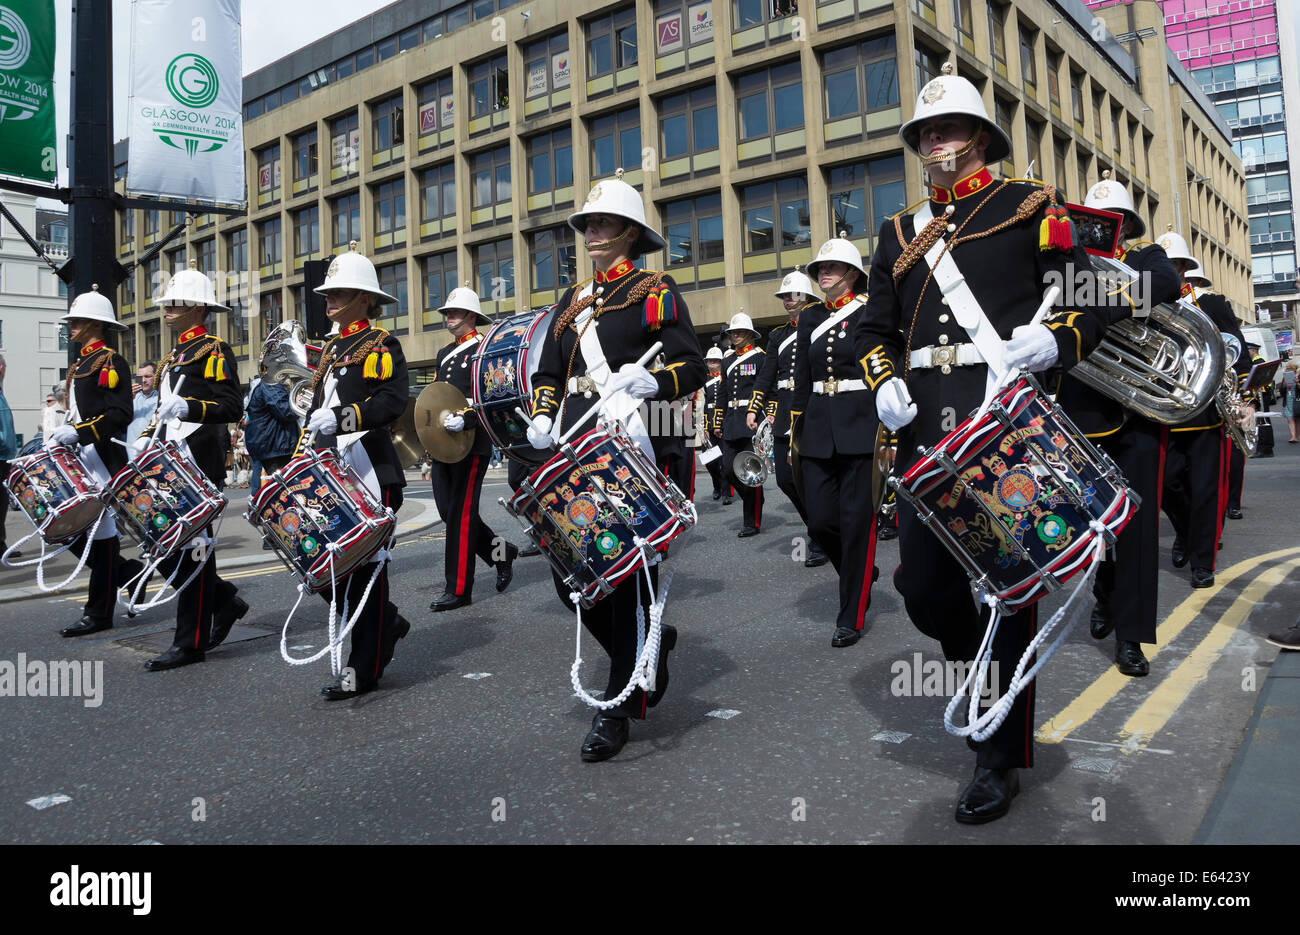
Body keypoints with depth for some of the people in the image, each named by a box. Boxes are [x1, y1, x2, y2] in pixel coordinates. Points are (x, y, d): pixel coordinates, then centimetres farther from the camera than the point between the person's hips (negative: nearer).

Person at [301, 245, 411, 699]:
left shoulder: (381, 345, -4)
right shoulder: (332, 350, 21)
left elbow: (393, 401, -19)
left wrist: (341, 418, -29)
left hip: (368, 472, -8)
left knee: (364, 566, -3)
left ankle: (364, 670, 6)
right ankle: (386, 622, 27)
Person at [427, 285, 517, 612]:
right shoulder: (445, 353, 19)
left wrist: (463, 419, -27)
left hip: (472, 443, -8)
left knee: (461, 512, -6)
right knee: (447, 508, 7)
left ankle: (458, 590, 1)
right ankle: (501, 551, 25)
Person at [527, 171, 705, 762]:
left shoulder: (655, 292, 2)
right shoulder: (571, 300, 21)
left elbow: (692, 368, -5)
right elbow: (548, 373, 23)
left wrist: (647, 379, -24)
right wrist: (542, 419, 4)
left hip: (628, 450, -6)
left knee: (626, 574, -3)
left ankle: (619, 706, 11)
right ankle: (650, 645, 31)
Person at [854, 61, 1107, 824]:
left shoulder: (1030, 207, 8)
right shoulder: (900, 232, 19)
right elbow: (875, 325, 21)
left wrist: (1054, 340, -17)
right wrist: (883, 382, 1)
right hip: (924, 425, 4)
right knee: (923, 585, 3)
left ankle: (1004, 755, 14)